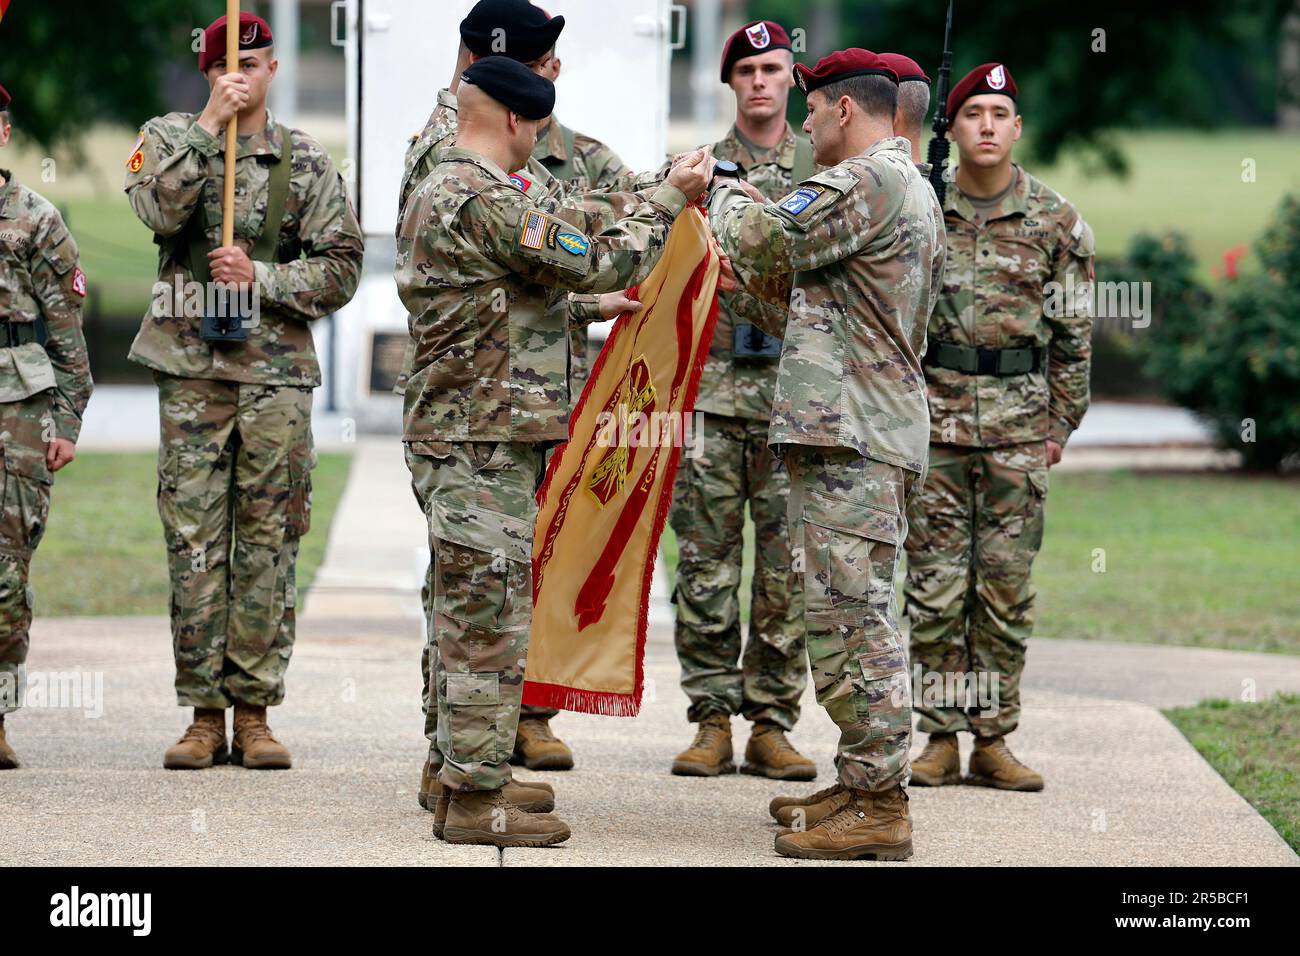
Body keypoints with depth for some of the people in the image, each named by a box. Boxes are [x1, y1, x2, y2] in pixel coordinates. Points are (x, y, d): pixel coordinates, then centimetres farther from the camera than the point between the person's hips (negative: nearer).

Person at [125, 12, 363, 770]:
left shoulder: (307, 162, 7)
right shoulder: (170, 139, 8)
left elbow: (342, 269, 4)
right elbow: (160, 208, -13)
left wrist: (261, 278, -9)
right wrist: (210, 124, -16)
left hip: (277, 372, 0)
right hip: (192, 369, 0)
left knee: (269, 543, 1)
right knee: (194, 542, -1)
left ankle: (255, 712, 6)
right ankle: (204, 714, 4)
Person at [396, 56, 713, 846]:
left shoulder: (438, 193, 17)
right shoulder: (482, 202, -18)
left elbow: (556, 236, 21)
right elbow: (596, 263, -16)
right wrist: (671, 199, -4)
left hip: (470, 438, 11)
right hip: (488, 442, -11)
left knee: (469, 616, 15)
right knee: (491, 616, -6)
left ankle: (457, 782, 21)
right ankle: (477, 797, -3)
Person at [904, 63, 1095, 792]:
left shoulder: (1057, 223, 3)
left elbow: (1074, 334, 7)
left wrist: (1060, 425, 3)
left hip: (1020, 426, 0)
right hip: (934, 417, 0)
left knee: (1007, 585, 1)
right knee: (935, 582, 0)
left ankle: (995, 739, 8)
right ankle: (941, 738, 6)